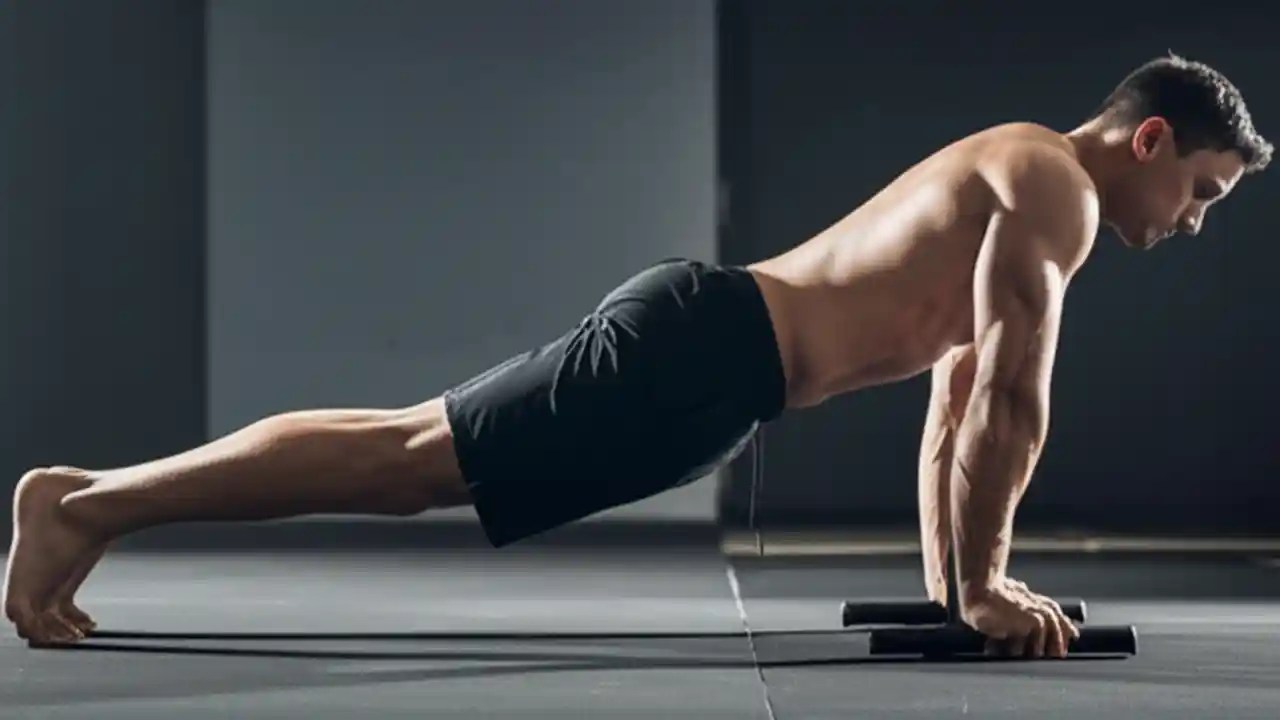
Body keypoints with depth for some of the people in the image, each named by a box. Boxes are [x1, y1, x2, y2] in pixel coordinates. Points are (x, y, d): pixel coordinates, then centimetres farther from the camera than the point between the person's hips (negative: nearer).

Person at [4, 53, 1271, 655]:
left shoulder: (1009, 187, 25)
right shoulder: (1055, 183, -7)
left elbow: (953, 407, 29)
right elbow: (1012, 400, -15)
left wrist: (949, 580, 24)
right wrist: (983, 586, -9)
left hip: (698, 335, 9)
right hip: (701, 349, -9)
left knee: (410, 455, 6)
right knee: (406, 461, -12)